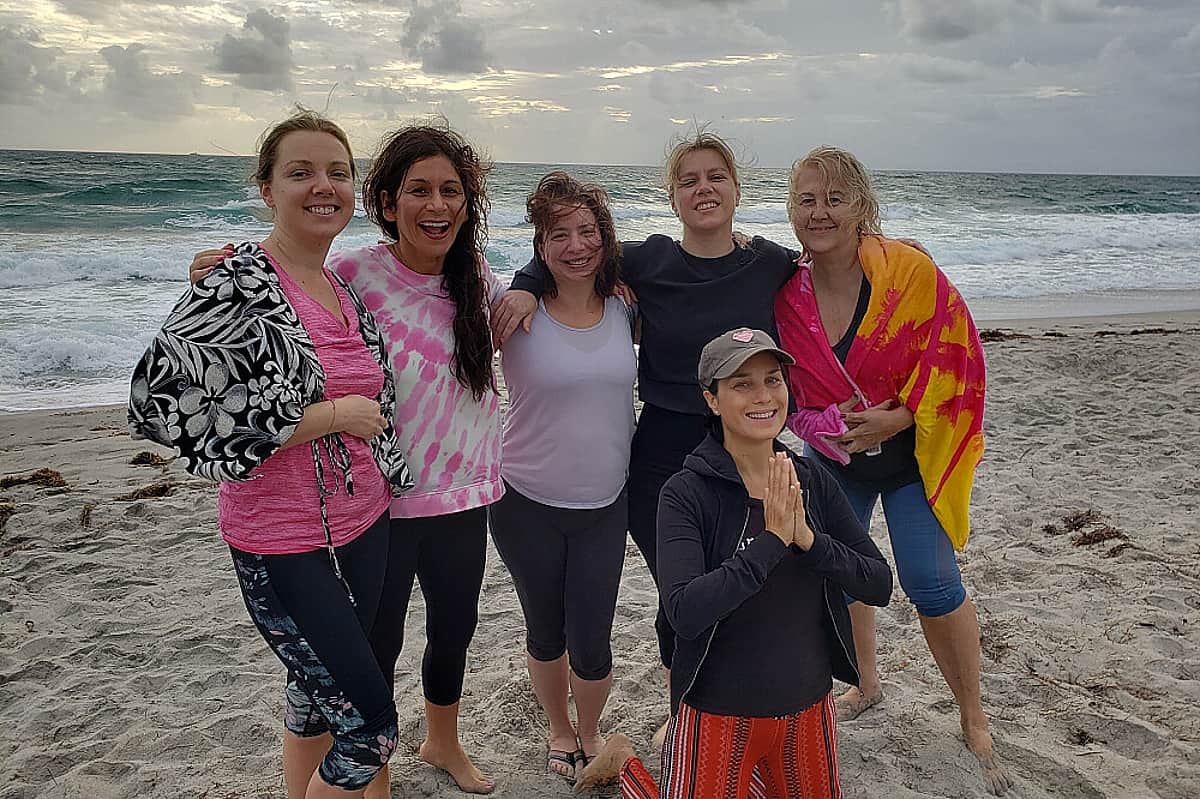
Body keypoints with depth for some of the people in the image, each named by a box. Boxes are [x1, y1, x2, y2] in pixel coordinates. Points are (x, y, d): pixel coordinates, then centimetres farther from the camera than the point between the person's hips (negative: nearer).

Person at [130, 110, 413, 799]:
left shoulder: (347, 286, 7)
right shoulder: (236, 288, -17)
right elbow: (169, 409, -24)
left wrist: (390, 482, 18)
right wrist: (327, 416, -21)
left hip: (364, 529, 7)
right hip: (284, 548, -7)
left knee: (319, 700, 22)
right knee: (371, 724, -2)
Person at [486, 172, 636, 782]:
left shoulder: (623, 309, -3)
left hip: (604, 507, 2)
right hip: (528, 507, -1)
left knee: (591, 643, 7)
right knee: (546, 633, 18)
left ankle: (590, 733, 39)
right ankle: (559, 731, 46)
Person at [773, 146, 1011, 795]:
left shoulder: (908, 271, -18)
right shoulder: (786, 295, -10)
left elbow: (952, 352, -14)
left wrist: (896, 417, -21)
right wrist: (826, 425, -18)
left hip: (911, 451, -3)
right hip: (835, 460, 3)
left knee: (932, 585, -6)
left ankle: (974, 721, 17)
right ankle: (867, 684, 38)